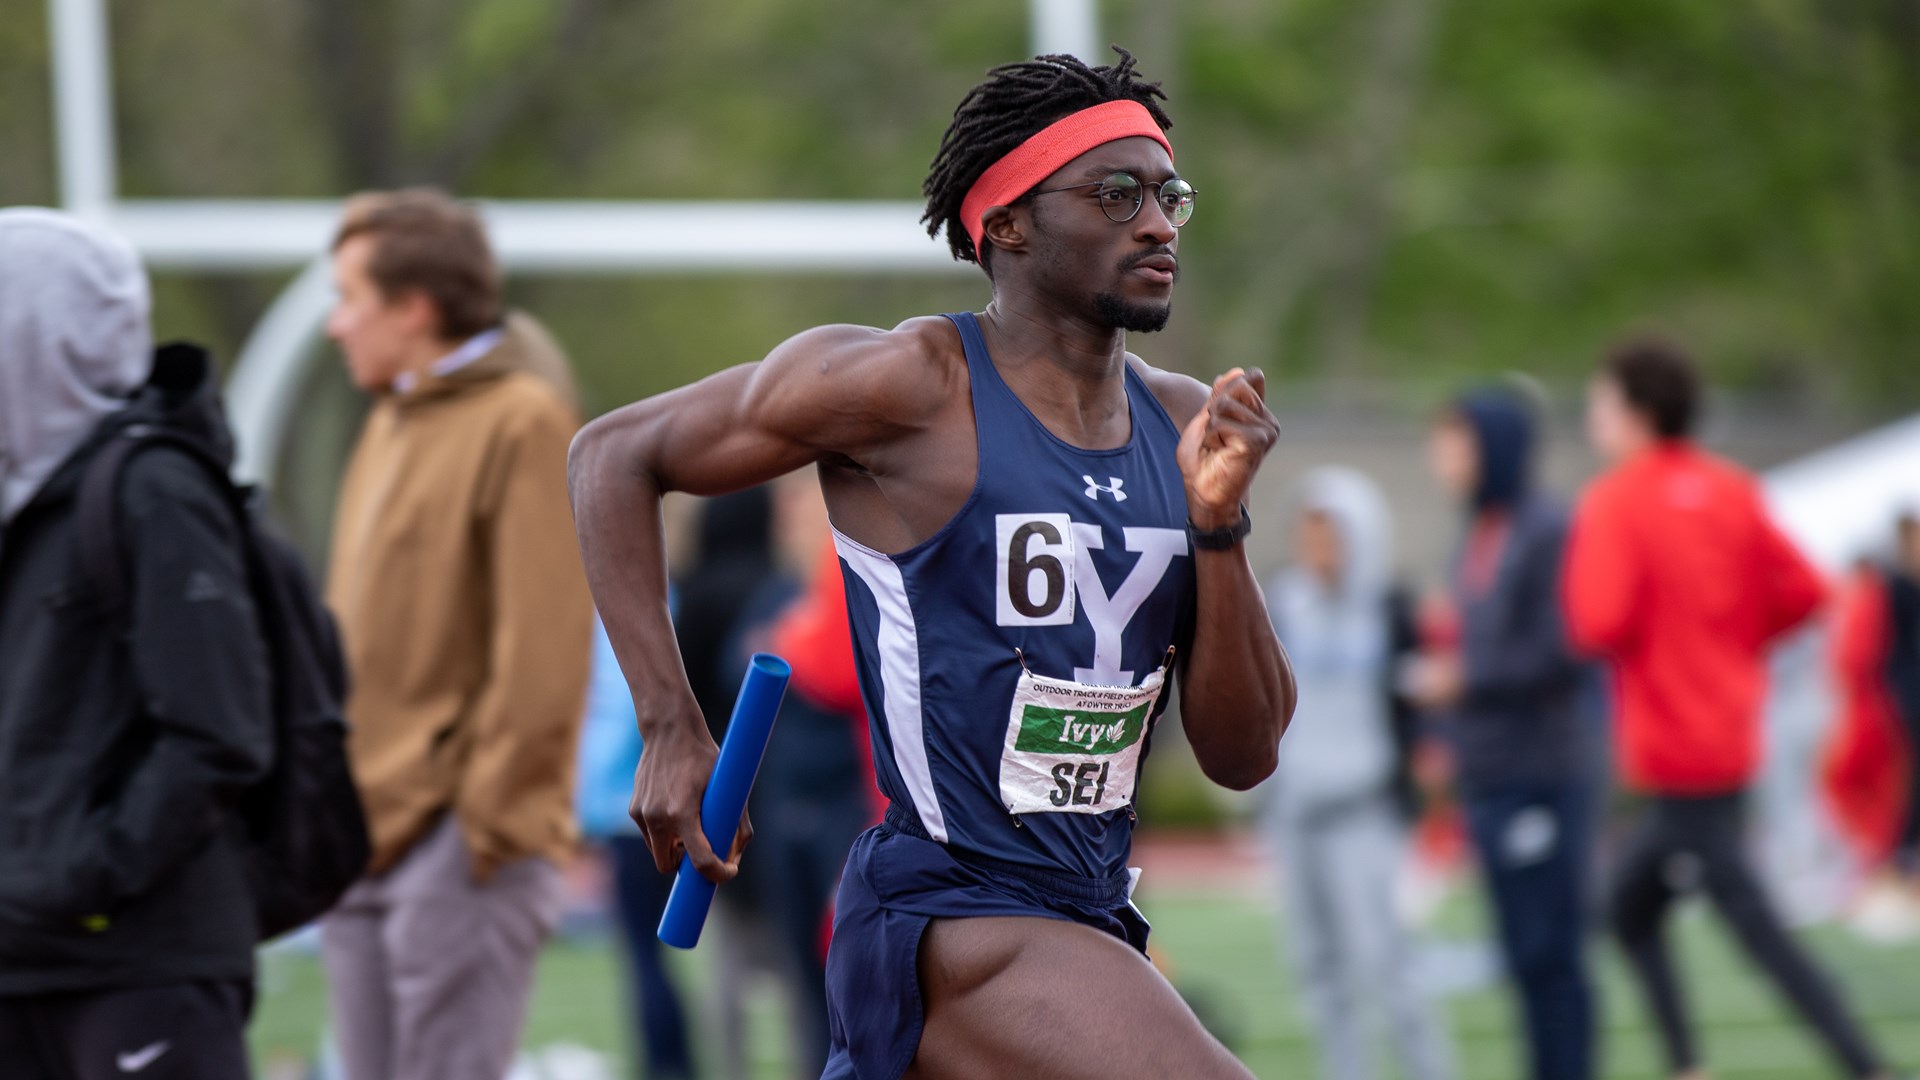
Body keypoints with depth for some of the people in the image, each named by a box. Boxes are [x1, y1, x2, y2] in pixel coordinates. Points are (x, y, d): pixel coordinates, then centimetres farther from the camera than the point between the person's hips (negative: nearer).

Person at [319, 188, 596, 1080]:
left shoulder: (523, 421, -9)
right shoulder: (390, 426, 18)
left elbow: (542, 639, -15)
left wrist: (490, 814, -18)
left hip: (457, 838, -9)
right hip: (368, 834, 9)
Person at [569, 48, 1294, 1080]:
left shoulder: (1183, 423, 10)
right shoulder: (911, 384, -9)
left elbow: (1242, 755, 8)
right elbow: (615, 456, 0)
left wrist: (1217, 523, -7)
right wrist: (673, 733, -8)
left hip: (1086, 913, 8)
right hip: (948, 915, -8)